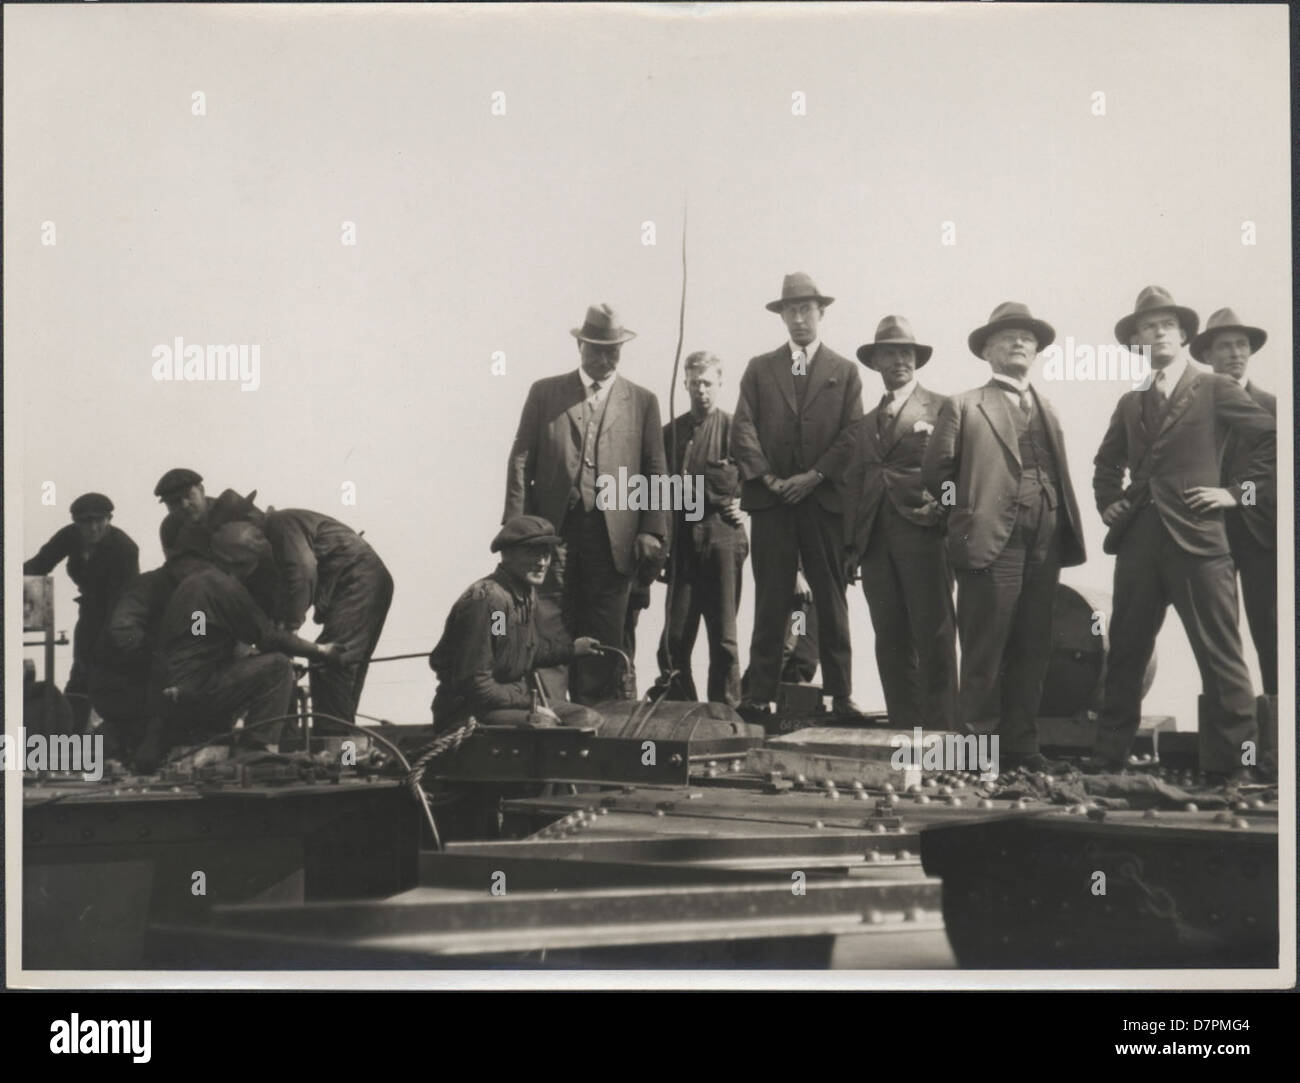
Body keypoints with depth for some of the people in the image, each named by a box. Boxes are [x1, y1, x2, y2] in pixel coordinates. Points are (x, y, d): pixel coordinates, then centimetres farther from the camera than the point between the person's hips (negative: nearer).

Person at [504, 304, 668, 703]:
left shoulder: (641, 402, 12)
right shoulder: (544, 393, 11)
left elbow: (655, 472, 9)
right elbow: (521, 460, 7)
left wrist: (652, 529, -2)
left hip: (613, 535, 0)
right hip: (555, 531, 0)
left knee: (603, 637, 0)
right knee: (550, 628, -4)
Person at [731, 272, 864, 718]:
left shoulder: (845, 371, 10)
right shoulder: (760, 369, 13)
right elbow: (742, 430, 5)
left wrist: (815, 475, -10)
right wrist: (768, 478, -8)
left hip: (824, 498, 0)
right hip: (770, 499, 0)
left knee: (832, 601, 1)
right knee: (770, 601, -1)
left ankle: (839, 693, 4)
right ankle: (760, 693, 0)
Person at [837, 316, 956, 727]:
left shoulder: (941, 408, 7)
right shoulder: (864, 423, 21)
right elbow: (853, 484, 15)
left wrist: (941, 508, -13)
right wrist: (851, 544, 8)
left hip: (923, 534, -5)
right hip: (875, 538, 5)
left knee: (933, 637, -7)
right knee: (890, 641, 3)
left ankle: (940, 732, -5)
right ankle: (903, 728, 7)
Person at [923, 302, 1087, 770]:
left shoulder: (1046, 408, 20)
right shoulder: (964, 406, 3)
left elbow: (1059, 474, 19)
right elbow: (936, 471, 1)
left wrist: (1064, 532, 9)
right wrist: (967, 513, 1)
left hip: (1043, 550, 5)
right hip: (991, 544, -5)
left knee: (1033, 652, 7)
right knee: (984, 654, -3)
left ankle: (1020, 744, 14)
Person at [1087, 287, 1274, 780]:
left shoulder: (1215, 389, 3)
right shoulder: (1131, 403, 19)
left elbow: (1271, 436, -3)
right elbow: (1108, 461, 32)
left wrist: (1237, 489, -6)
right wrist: (1108, 502, 17)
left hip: (1196, 535, -5)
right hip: (1138, 538, 5)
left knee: (1220, 655, -6)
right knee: (1125, 651, 8)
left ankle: (1233, 761, -2)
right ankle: (1109, 753, 16)